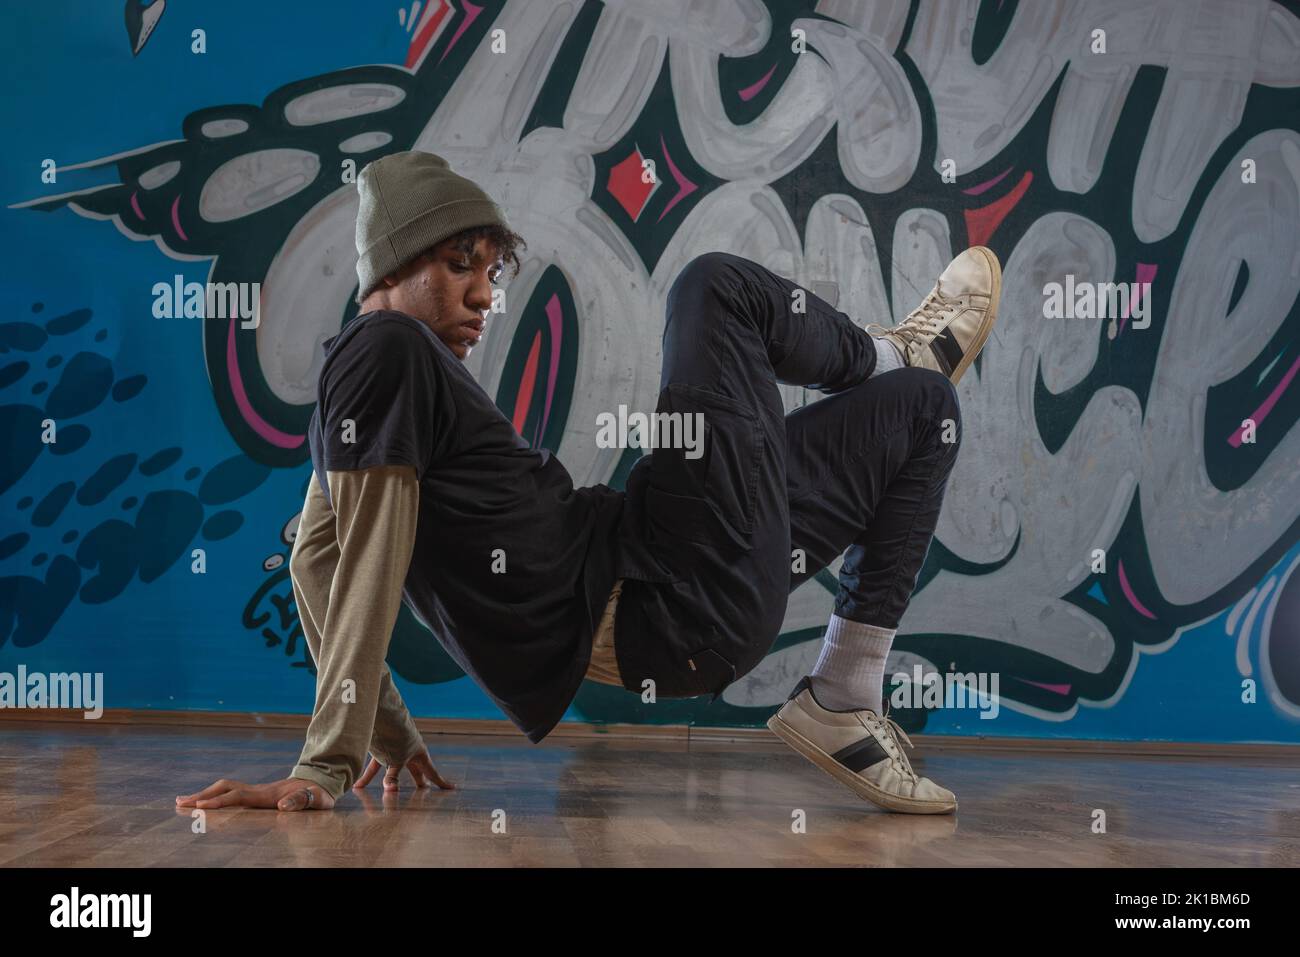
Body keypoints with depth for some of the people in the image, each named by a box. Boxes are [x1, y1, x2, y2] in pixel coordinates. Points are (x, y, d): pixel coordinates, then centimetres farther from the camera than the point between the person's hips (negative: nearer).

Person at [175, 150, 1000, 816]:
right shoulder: (389, 348, -12)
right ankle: (902, 355, 29)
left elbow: (321, 565, 18)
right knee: (720, 287, -1)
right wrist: (328, 768, -20)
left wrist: (388, 734, 16)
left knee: (921, 411, 18)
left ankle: (845, 707, 9)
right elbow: (372, 564, -18)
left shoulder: (347, 387, 16)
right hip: (676, 607, -10)